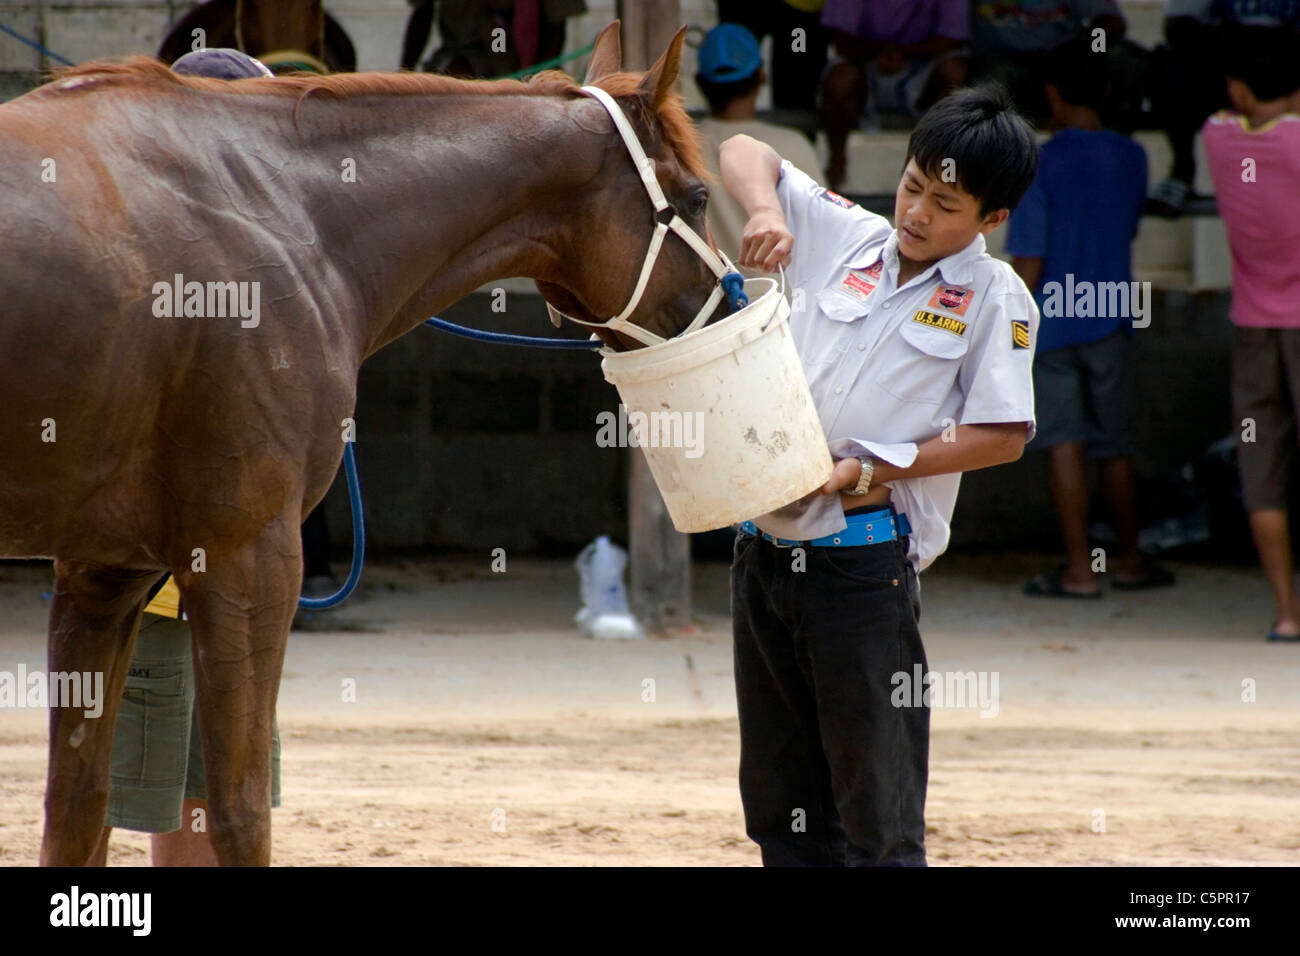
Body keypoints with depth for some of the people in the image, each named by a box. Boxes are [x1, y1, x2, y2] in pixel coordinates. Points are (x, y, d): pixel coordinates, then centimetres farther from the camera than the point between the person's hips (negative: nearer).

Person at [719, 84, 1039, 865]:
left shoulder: (993, 297, -3)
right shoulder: (845, 237, 9)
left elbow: (1003, 437, -7)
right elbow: (745, 154, 14)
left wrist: (869, 469, -14)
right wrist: (764, 208, -8)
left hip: (862, 562, -5)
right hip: (765, 547, 6)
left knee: (879, 818, -5)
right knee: (780, 804, 11)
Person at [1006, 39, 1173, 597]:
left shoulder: (1040, 167, -12)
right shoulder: (1130, 159, 1)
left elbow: (1028, 262, -13)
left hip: (1051, 324, -4)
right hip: (1110, 321, 4)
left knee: (1064, 445, -1)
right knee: (1114, 446, 14)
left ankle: (1079, 570, -2)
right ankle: (1129, 561, 23)